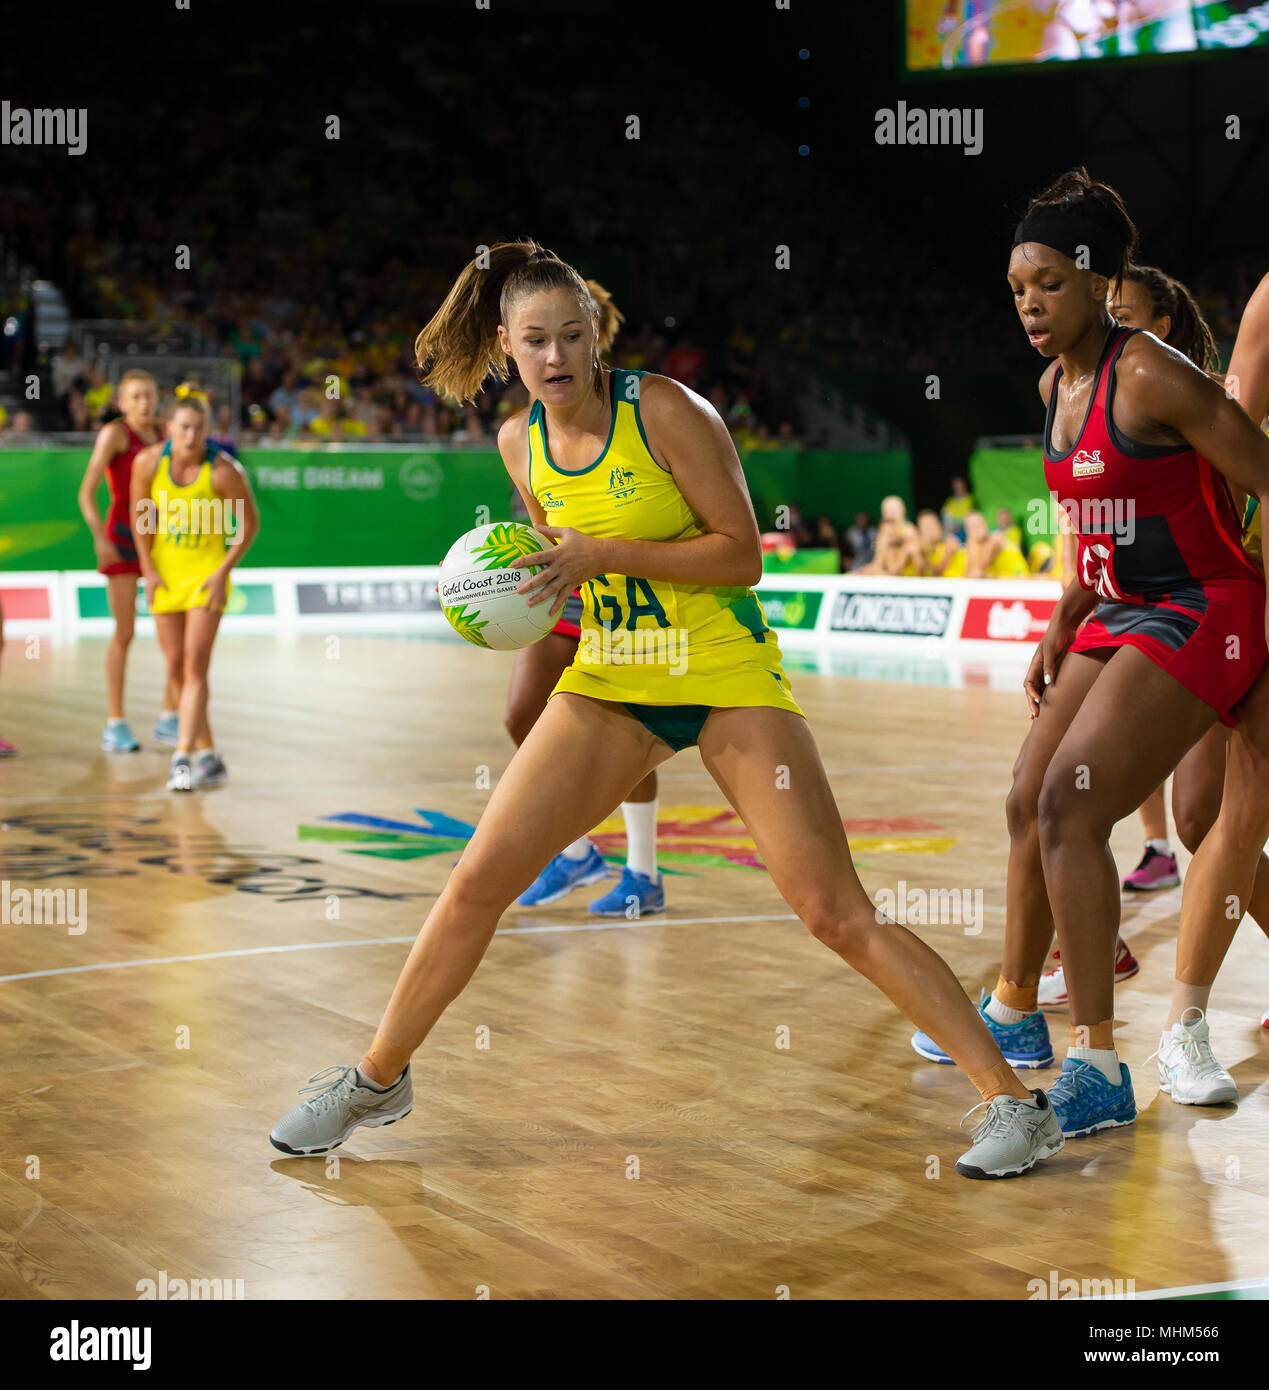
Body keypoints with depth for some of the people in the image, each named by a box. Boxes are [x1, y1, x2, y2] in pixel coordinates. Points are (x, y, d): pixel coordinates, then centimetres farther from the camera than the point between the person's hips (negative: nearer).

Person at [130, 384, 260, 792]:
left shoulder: (223, 471, -18)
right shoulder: (148, 462, -10)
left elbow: (250, 524, -7)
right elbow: (140, 517, 4)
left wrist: (223, 572, -11)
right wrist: (148, 569, -1)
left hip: (207, 571, -4)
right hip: (165, 572, 4)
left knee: (195, 664, -13)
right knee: (176, 667, 6)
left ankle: (183, 757, -14)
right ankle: (208, 755, 19)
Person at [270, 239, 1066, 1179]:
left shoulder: (665, 409, -14)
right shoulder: (521, 442, 3)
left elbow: (742, 555, -16)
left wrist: (603, 554, -24)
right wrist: (524, 589, -3)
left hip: (731, 678, -5)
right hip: (610, 684, 5)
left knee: (836, 912, -11)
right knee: (480, 878, -3)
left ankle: (1013, 1101, -3)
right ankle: (378, 1080, 17)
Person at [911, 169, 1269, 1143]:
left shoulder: (1151, 377, -19)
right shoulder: (1056, 386, 8)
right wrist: (1060, 630, 18)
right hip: (1120, 615, 9)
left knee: (1070, 811, -19)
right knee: (1029, 805, 15)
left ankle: (1100, 1071, -14)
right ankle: (1015, 1013, 35)